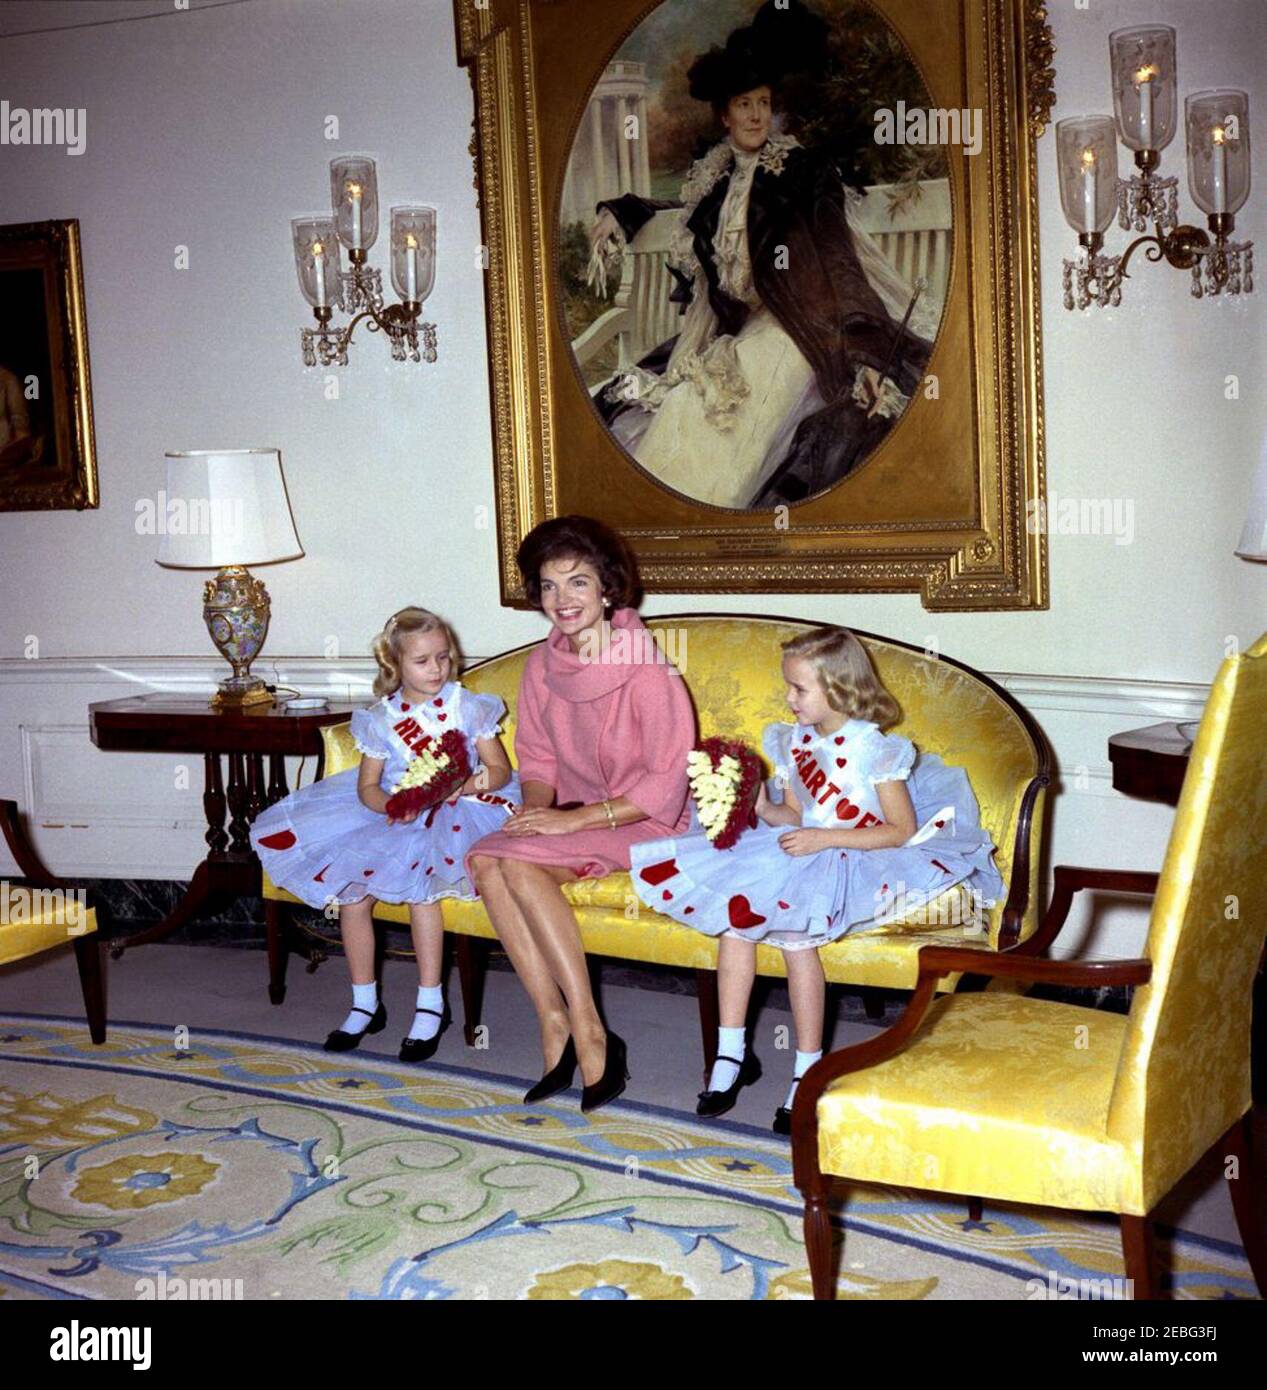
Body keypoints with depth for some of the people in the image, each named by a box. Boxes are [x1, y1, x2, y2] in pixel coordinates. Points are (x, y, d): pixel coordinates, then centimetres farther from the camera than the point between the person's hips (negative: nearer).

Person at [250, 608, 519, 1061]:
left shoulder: (467, 707, -1)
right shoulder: (381, 719, 3)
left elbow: (500, 768, -4)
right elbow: (367, 786, 0)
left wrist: (479, 781, -27)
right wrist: (391, 807, -22)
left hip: (453, 815, -3)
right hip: (391, 816, 4)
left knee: (419, 883, -30)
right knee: (352, 893, -14)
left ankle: (430, 1005, -16)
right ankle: (365, 1004, 6)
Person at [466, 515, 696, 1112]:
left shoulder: (645, 670, -17)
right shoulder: (543, 663, 3)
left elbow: (665, 784, -18)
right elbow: (537, 756, 13)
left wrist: (574, 818, -22)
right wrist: (537, 805, -9)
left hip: (642, 824, -6)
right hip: (573, 814, 6)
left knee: (520, 862, -29)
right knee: (486, 861, -23)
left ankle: (588, 1031, -21)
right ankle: (553, 1022, -18)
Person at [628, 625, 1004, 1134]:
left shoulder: (872, 748, -11)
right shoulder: (794, 742, 10)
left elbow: (902, 830, -12)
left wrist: (826, 838, -19)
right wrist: (764, 810, -6)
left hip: (858, 860, -7)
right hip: (803, 850, 7)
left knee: (794, 927, -31)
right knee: (734, 913, -18)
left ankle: (808, 1070, -18)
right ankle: (730, 1053, -9)